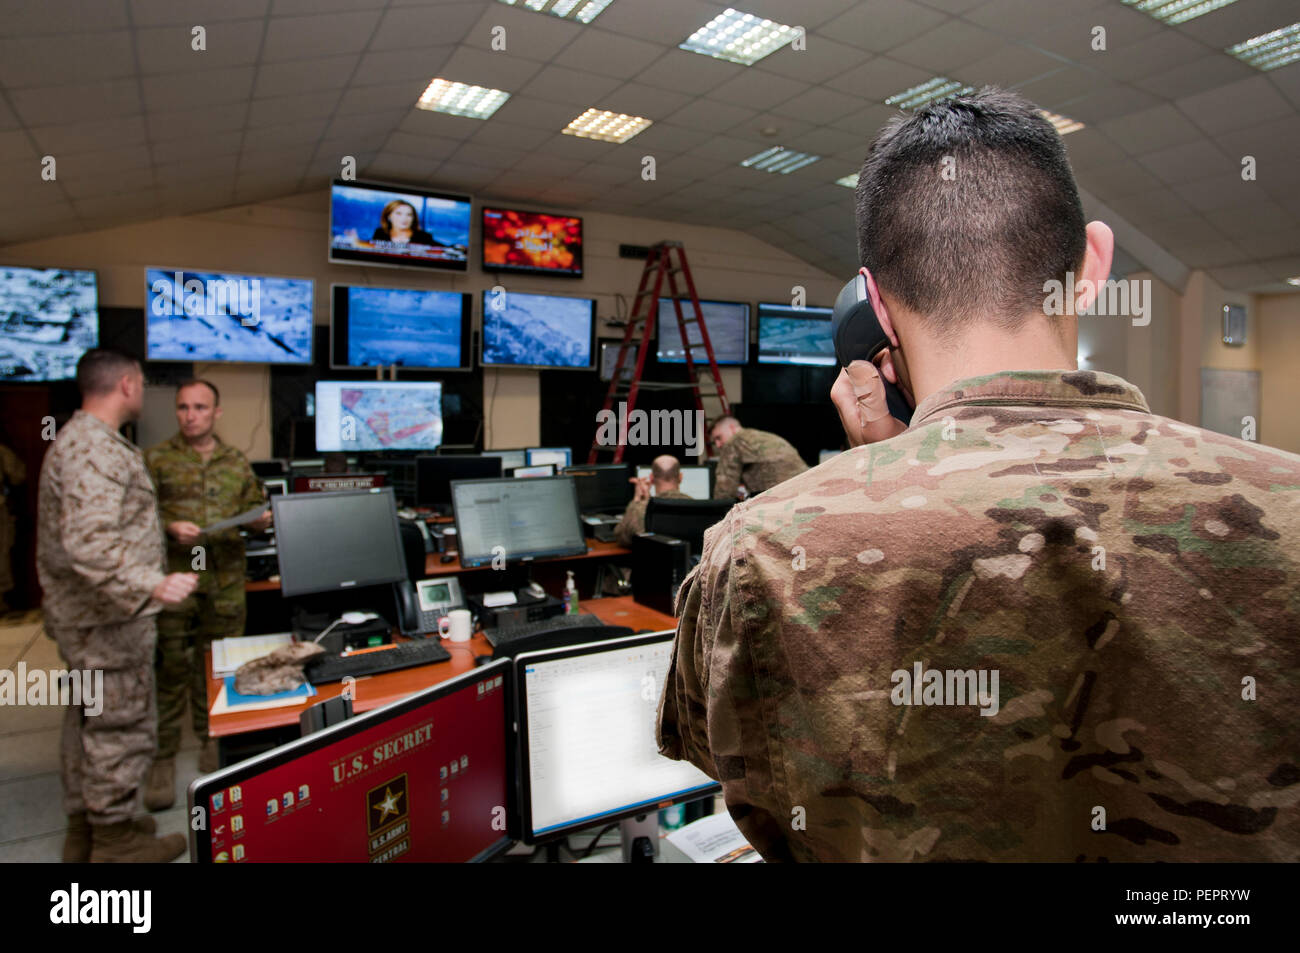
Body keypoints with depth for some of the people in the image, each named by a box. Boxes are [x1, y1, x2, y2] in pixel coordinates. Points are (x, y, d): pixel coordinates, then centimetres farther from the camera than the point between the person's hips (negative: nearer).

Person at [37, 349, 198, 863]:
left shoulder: (75, 439, 12)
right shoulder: (96, 450, -23)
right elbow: (90, 543, -33)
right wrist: (152, 585, -42)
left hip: (82, 611, 11)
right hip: (108, 618, -11)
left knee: (88, 718, 20)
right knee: (121, 724, 1)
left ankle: (84, 829, 34)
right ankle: (113, 840, 16)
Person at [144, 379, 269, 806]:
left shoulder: (237, 462, 12)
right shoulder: (156, 458, 3)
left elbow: (253, 506, 18)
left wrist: (260, 520, -4)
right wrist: (170, 528, -17)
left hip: (226, 581, 3)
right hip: (173, 579, -3)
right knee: (171, 668, 1)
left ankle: (213, 741, 27)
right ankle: (163, 759, 12)